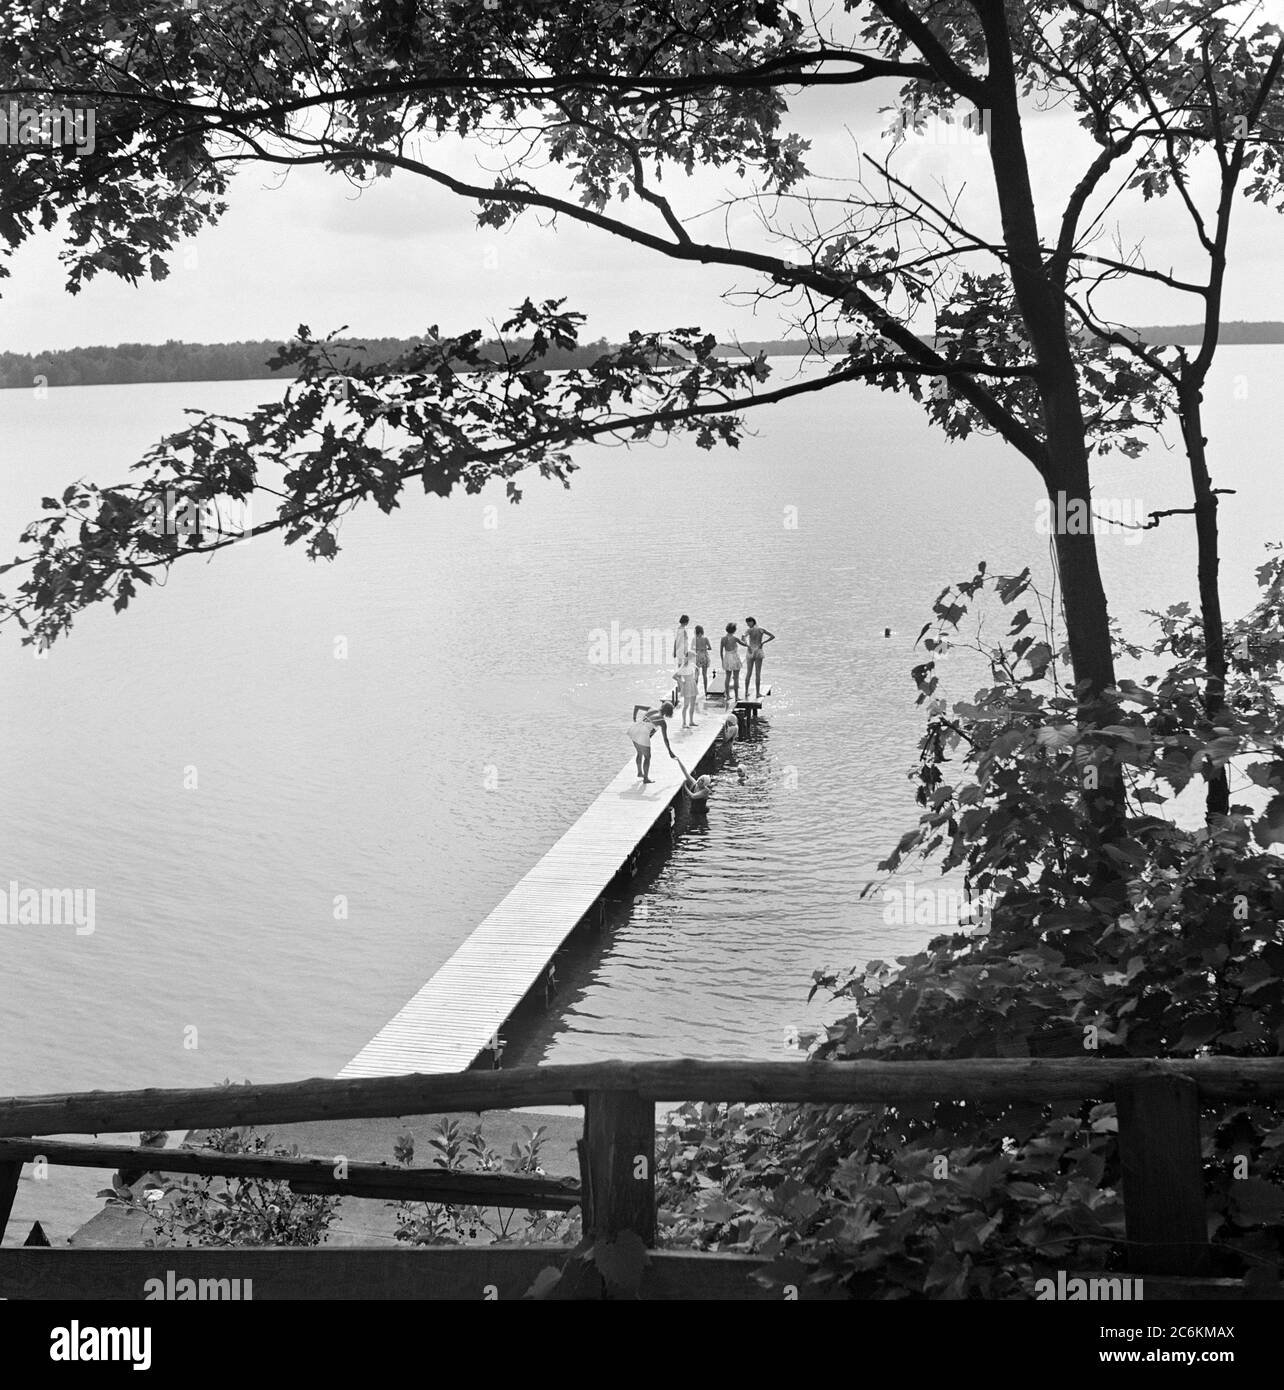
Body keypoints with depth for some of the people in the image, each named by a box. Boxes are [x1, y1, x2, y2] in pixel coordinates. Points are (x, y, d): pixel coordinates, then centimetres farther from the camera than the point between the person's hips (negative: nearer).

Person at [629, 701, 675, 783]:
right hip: (642, 736, -7)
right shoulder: (662, 722, -4)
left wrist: (634, 720, 19)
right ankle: (645, 778, 28)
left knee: (640, 753, 31)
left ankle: (639, 772, 48)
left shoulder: (651, 710, 13)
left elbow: (636, 706, 16)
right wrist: (670, 752, 11)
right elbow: (665, 738, 0)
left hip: (632, 729, 7)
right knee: (647, 757, 16)